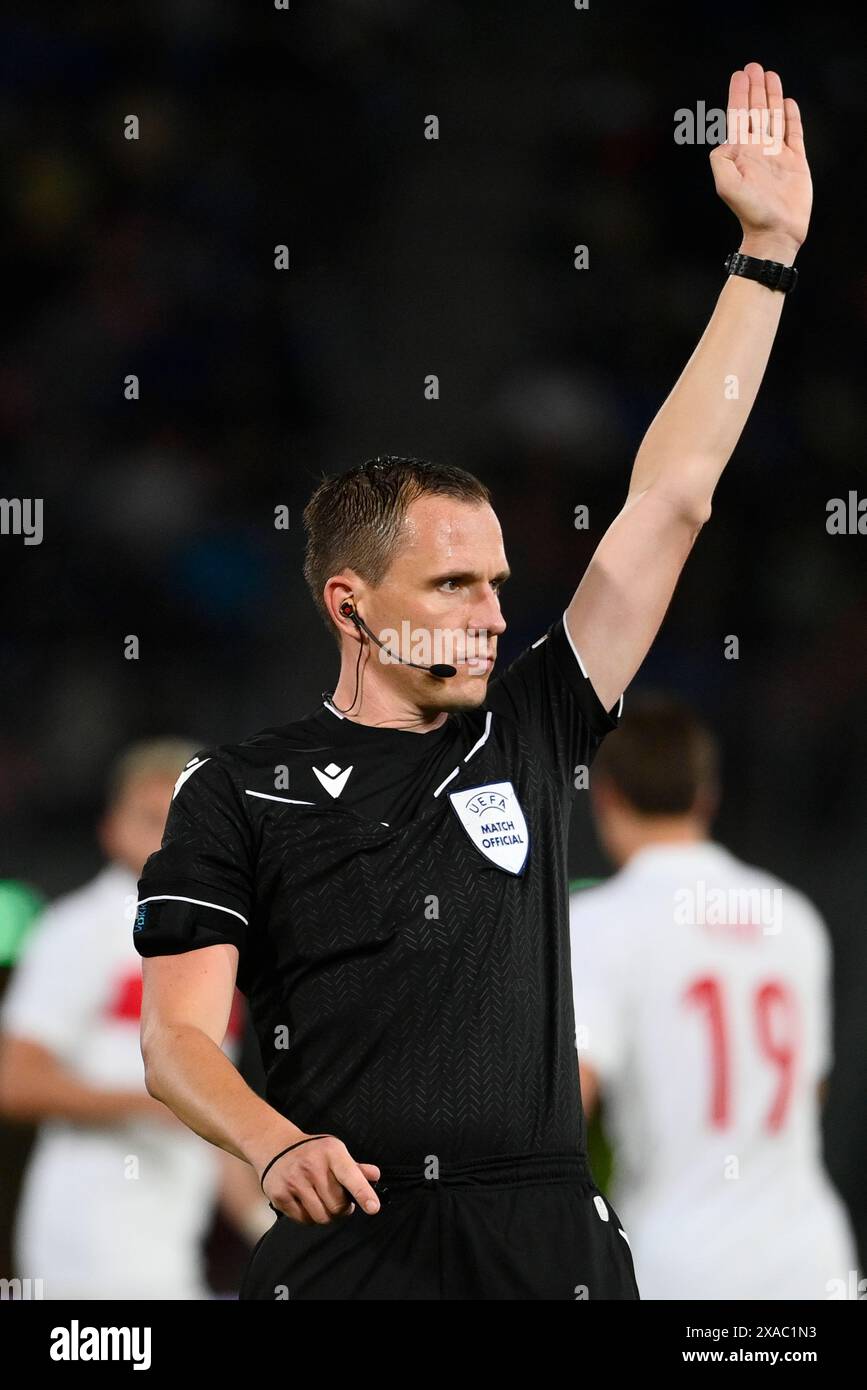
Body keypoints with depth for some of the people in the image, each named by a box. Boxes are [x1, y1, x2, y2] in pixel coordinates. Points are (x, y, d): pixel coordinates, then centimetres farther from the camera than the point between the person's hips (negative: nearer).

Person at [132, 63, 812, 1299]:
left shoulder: (529, 734, 12)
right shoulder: (238, 792, 5)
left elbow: (671, 498, 11)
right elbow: (179, 1033, -1)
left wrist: (768, 250, 10)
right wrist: (276, 1146, -23)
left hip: (549, 1241, 3)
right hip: (345, 1245, -2)